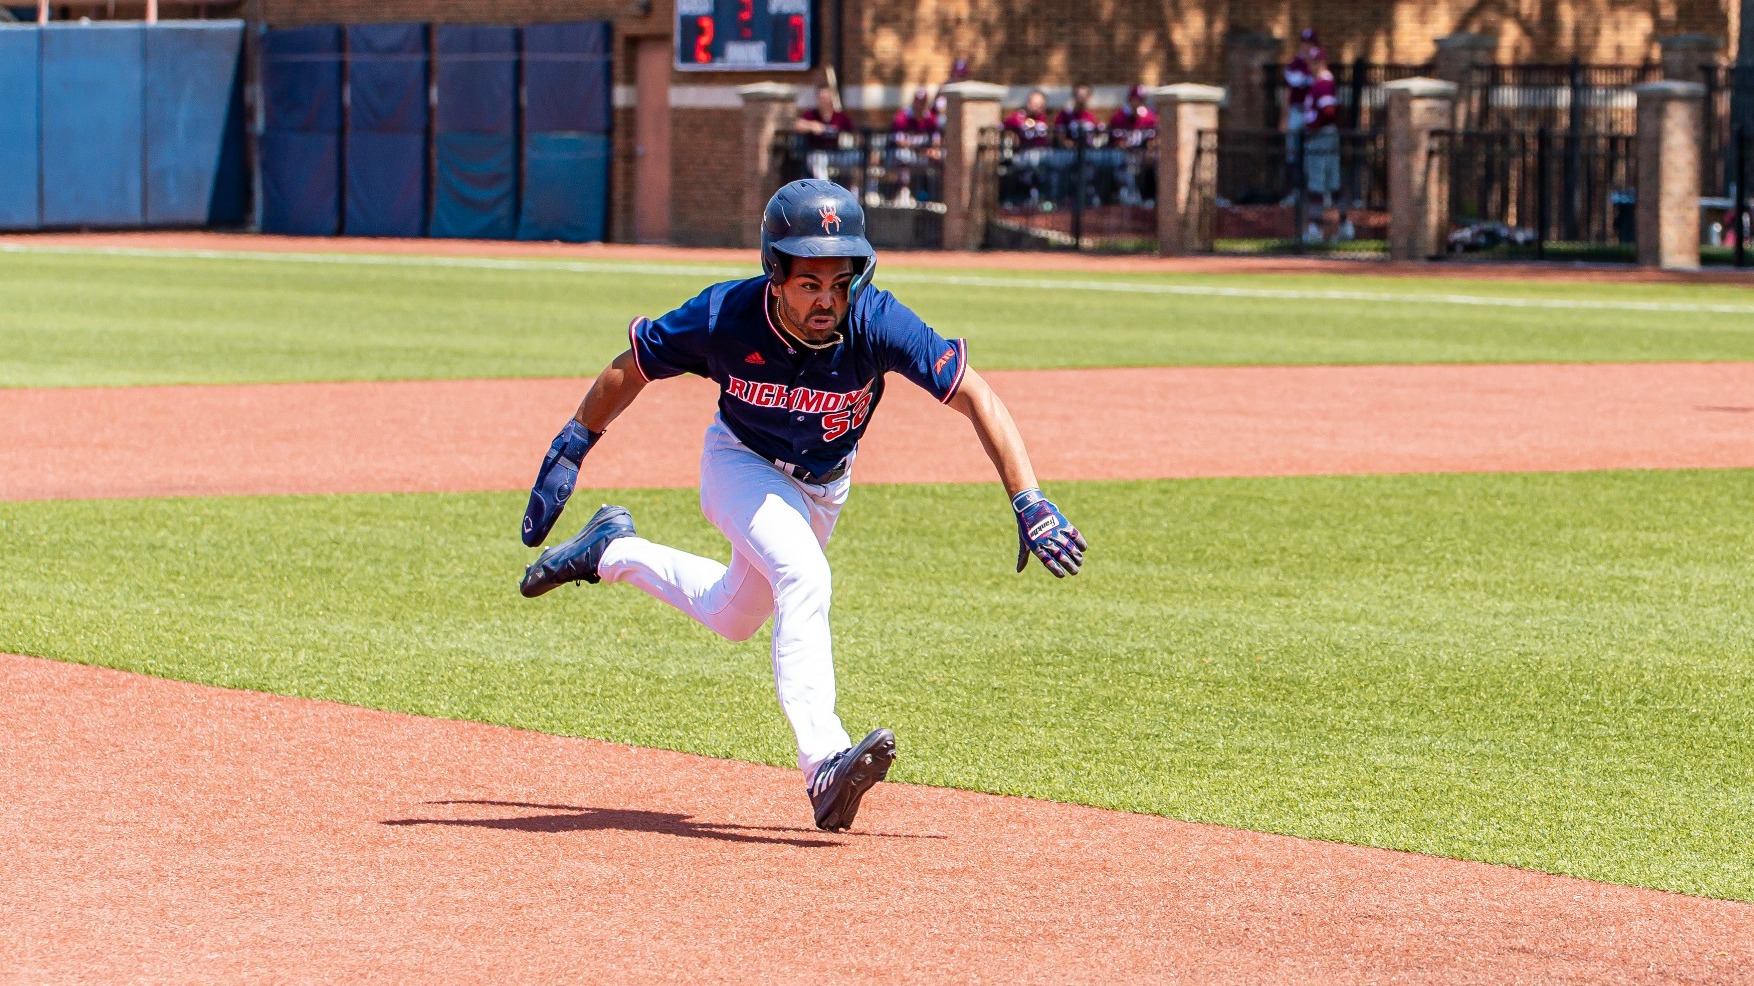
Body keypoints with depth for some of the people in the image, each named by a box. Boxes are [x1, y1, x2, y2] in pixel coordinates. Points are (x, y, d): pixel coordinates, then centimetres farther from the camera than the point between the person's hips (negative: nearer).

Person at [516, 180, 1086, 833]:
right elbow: (630, 368, -15)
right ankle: (824, 764, -37)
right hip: (741, 462, -3)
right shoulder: (724, 317, -34)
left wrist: (1028, 503, -40)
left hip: (822, 483, 3)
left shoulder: (876, 324, -34)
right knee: (803, 576, -31)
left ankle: (613, 552, 45)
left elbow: (975, 397, -32)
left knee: (733, 620, 21)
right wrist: (568, 453, -10)